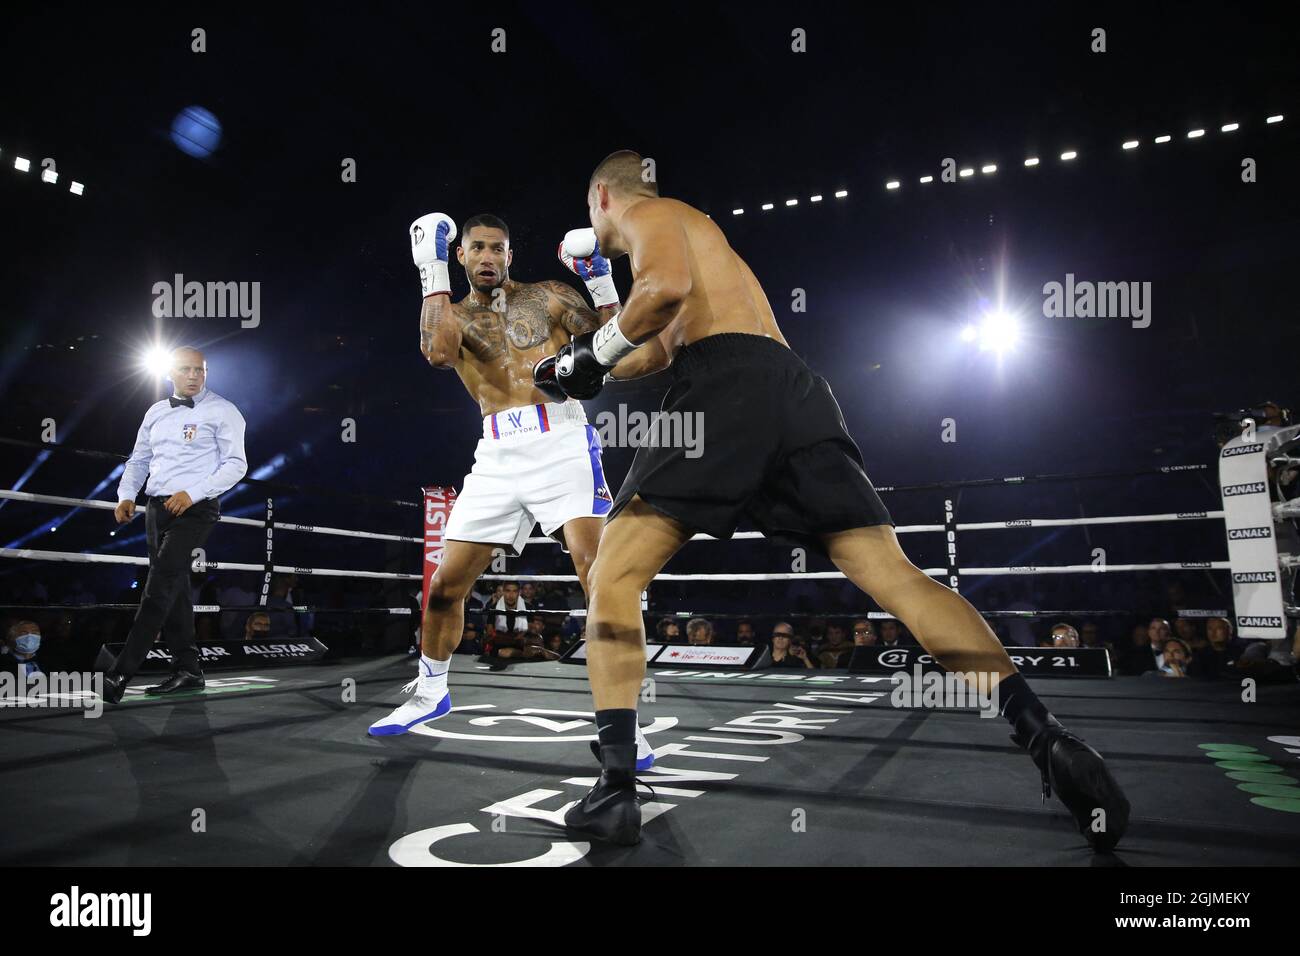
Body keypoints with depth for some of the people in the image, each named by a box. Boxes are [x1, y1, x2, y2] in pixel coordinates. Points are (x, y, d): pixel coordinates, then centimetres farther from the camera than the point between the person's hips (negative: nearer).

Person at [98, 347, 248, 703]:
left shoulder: (222, 411, -3)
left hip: (195, 509, -7)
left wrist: (193, 493, -18)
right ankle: (187, 668, 16)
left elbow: (236, 463, -9)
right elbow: (138, 460, 21)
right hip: (157, 507, 7)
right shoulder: (156, 412, 17)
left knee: (160, 588, -14)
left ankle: (121, 672, -14)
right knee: (173, 589, 9)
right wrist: (126, 495, 3)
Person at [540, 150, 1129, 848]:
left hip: (728, 384, -8)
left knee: (614, 576, -3)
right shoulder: (692, 227, 40)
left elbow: (668, 287, -10)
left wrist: (600, 347, 3)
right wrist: (597, 370, 56)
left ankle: (616, 790, -11)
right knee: (891, 572, -3)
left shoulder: (646, 214, 14)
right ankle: (1046, 740, -13)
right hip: (792, 390, 8)